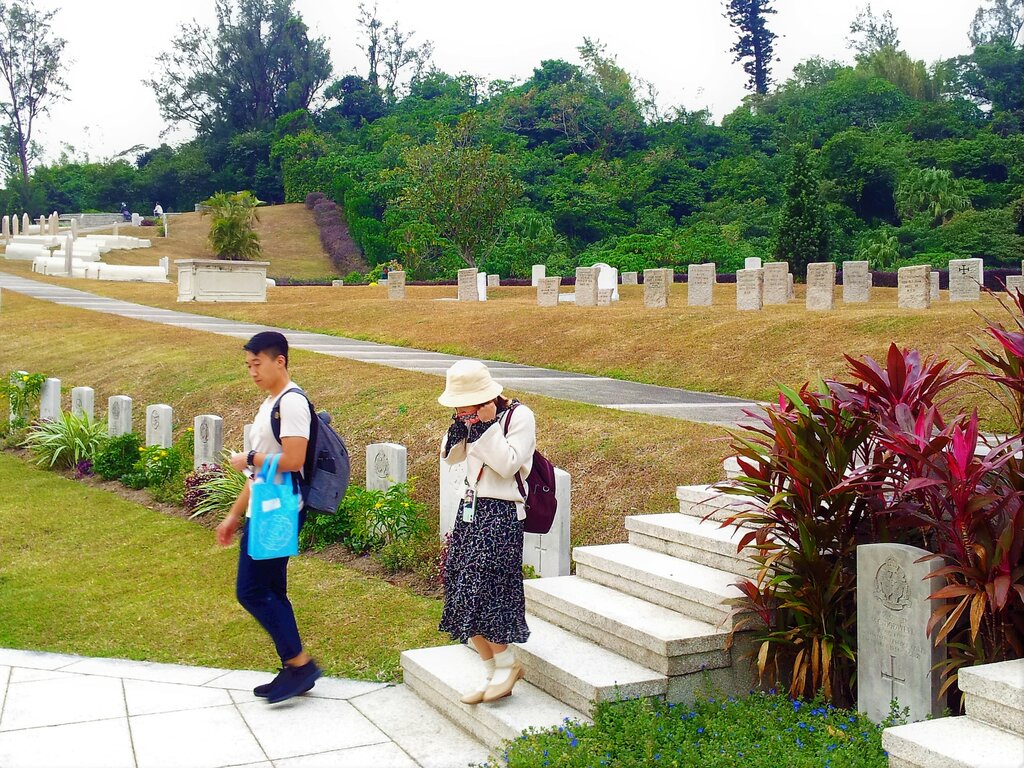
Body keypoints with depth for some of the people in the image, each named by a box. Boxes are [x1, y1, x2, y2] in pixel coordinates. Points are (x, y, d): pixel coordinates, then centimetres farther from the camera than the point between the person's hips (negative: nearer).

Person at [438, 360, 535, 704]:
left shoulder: (519, 416, -11)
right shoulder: (474, 418, 9)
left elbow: (508, 465, -18)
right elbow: (449, 456, 14)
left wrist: (486, 427, -19)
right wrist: (459, 427, -3)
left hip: (501, 514, -8)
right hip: (470, 509, 8)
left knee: (481, 591, -13)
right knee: (464, 594, 6)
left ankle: (506, 664, 7)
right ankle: (491, 673, 18)